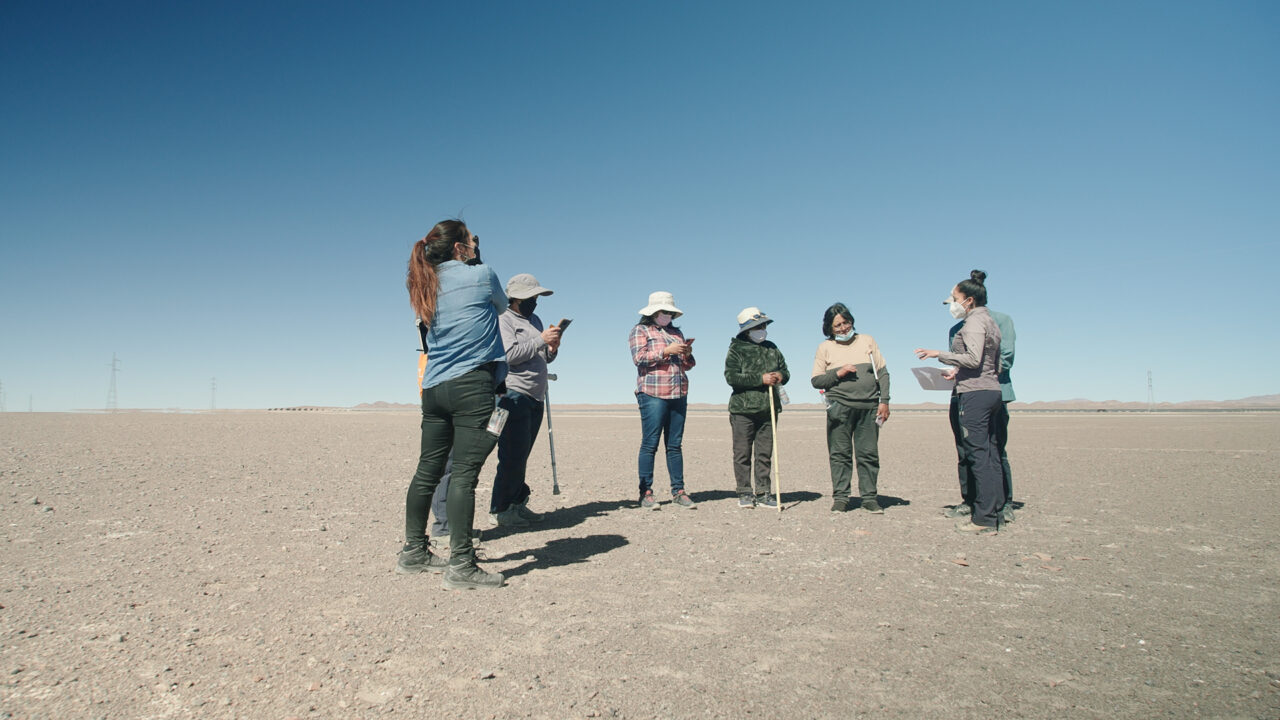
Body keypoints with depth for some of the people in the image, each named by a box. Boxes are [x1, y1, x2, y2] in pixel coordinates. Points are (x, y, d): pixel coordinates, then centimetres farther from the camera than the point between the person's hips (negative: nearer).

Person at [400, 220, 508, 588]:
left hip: (434, 388, 7)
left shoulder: (427, 286, 15)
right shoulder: (481, 275, -2)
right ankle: (461, 565, -7)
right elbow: (502, 305, 15)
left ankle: (413, 552, 25)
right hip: (472, 385, -7)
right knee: (464, 474, -9)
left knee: (428, 471, 14)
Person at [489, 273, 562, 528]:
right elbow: (509, 355, -17)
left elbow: (543, 359, 24)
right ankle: (499, 509, -2)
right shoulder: (503, 319, -4)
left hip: (535, 397, 8)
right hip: (514, 394, -8)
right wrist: (540, 340, -15)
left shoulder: (535, 320, 21)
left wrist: (552, 349, 3)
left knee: (521, 455, 11)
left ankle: (517, 504, 17)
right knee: (513, 454, -9)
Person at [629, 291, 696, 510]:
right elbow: (639, 358, -10)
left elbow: (687, 366, 22)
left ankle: (678, 491, 9)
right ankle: (646, 493, -1)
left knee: (675, 445, 6)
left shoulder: (676, 332, 21)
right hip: (653, 394, -5)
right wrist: (667, 351, -14)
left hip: (678, 394, 6)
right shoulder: (640, 330, 5)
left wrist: (687, 354, 0)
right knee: (650, 444, -6)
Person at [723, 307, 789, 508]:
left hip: (768, 409, 4)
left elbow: (785, 370, 22)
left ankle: (763, 493, 13)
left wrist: (781, 376, -4)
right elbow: (731, 377, -14)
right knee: (742, 453, 0)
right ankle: (745, 493, 9)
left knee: (765, 453, 6)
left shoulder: (772, 348, 15)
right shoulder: (736, 350, -1)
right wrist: (761, 379, -18)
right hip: (743, 409, -4)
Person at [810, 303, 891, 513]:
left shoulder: (867, 341, 14)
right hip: (840, 407, -1)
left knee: (869, 454, 1)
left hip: (869, 407, 1)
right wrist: (838, 373, -9)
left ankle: (869, 497, 9)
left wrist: (884, 401, 3)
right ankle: (840, 497, 6)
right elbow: (816, 380, 6)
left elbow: (883, 373, 13)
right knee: (840, 454, 0)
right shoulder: (825, 347, 10)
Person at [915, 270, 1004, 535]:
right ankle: (994, 512, 14)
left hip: (975, 393, -10)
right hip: (992, 391, 10)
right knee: (990, 453, 10)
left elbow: (974, 358, -21)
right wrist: (958, 372, 23)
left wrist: (940, 354, -14)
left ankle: (984, 519, -7)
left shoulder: (974, 322, -9)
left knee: (978, 454, -8)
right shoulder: (990, 321, 20)